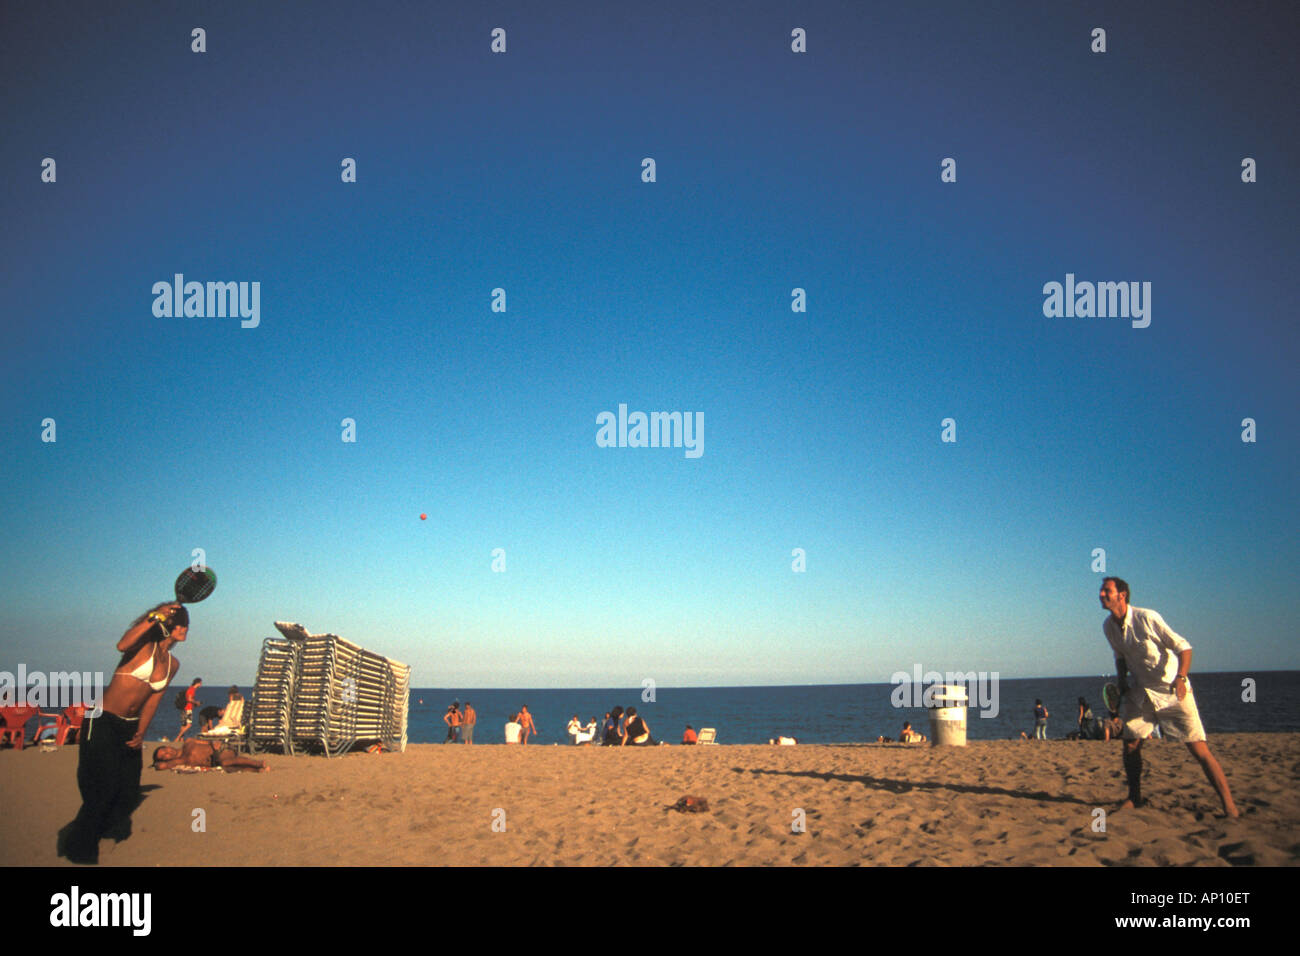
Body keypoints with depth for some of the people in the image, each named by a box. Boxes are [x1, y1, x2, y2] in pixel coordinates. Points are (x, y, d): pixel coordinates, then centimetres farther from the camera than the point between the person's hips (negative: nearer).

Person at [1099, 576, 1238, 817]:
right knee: (1130, 746, 2)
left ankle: (1229, 805, -2)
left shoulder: (1147, 618, -19)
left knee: (1199, 749, -9)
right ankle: (1134, 797, 20)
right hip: (1141, 693, 6)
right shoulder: (1108, 626, 0)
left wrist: (1180, 678, -30)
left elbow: (1183, 647, -16)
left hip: (1173, 691, -6)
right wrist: (1121, 682, 5)